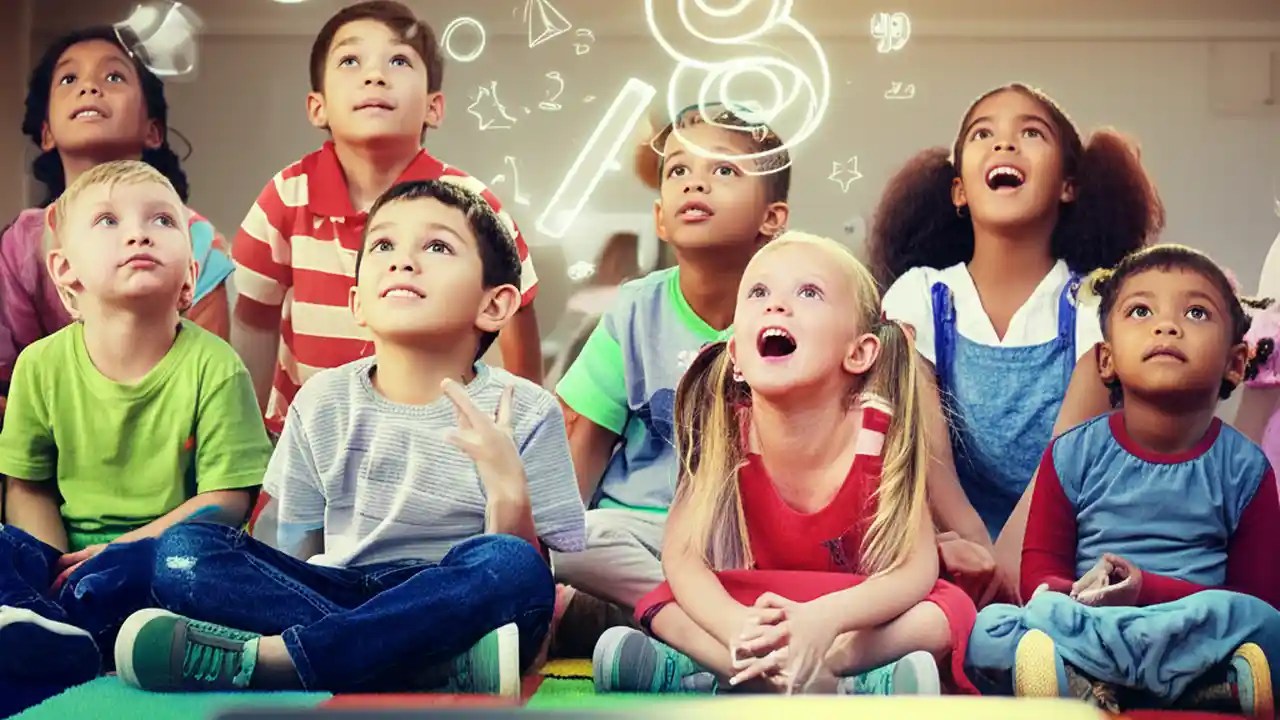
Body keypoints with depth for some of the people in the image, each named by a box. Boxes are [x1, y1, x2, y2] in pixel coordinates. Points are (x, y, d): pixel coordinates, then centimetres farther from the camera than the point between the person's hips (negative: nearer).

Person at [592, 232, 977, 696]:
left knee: (951, 611, -29)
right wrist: (739, 628, -45)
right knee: (661, 607, -21)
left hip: (855, 612, -1)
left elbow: (918, 566, -26)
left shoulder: (880, 430, -24)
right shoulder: (727, 429, -19)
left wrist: (826, 618, -46)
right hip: (761, 607, 2)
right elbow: (681, 554, -23)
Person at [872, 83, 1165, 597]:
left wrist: (1008, 556, -26)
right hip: (958, 554, 2)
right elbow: (926, 449, -9)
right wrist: (978, 550, -25)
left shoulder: (1092, 305, 0)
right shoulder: (919, 297, 2)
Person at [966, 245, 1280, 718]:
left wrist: (1148, 588, -14)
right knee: (988, 627, -28)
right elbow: (1037, 572, 5)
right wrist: (1080, 592, -20)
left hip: (1198, 635, -1)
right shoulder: (1072, 455, 7)